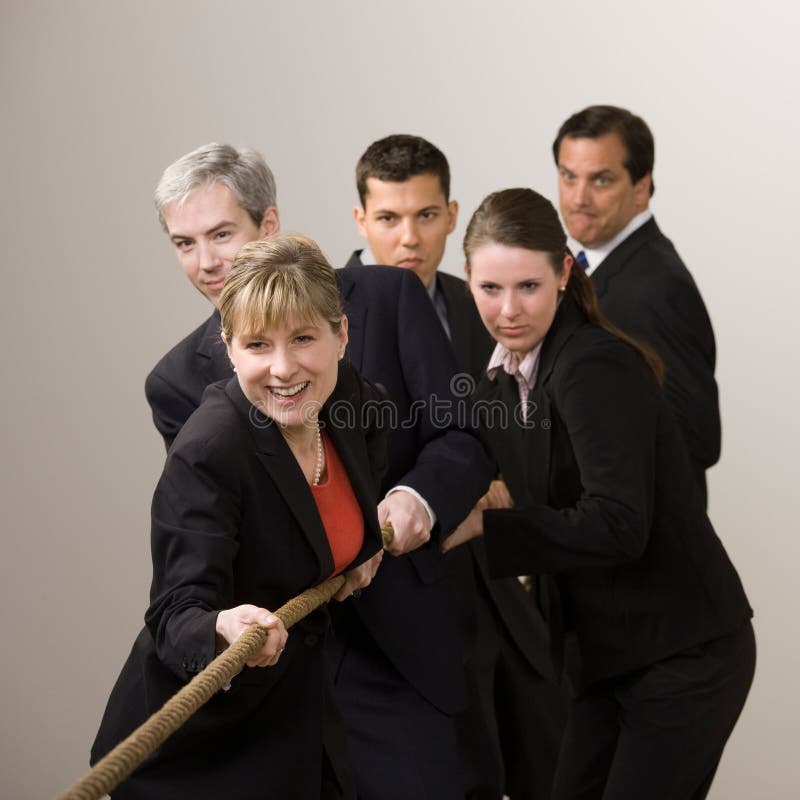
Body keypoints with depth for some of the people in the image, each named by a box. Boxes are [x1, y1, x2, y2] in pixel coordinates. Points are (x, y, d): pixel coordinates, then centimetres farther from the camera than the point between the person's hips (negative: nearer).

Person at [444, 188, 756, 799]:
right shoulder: (502, 380, 5)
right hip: (609, 654, 8)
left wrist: (480, 524, -26)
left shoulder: (596, 368, -21)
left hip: (685, 654, -8)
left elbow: (618, 525, -28)